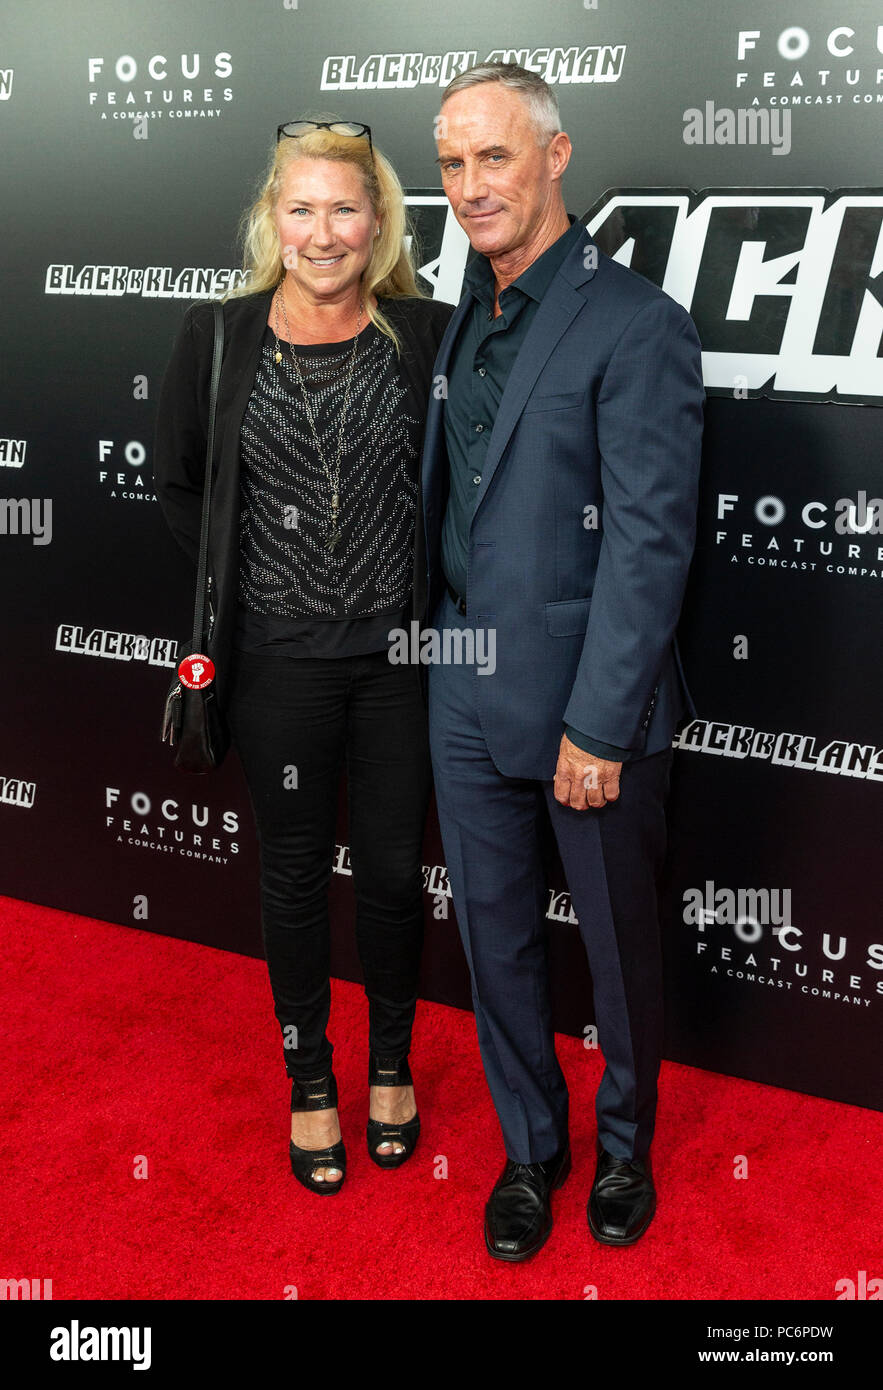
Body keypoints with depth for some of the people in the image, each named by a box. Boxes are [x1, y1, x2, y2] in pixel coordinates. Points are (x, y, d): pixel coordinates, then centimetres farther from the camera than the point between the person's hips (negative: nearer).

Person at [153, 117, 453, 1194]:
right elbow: (178, 486, 7)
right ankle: (310, 1081, 34)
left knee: (394, 867, 12)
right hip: (279, 660, 0)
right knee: (295, 872, 13)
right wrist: (241, 580, 0)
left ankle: (391, 1062, 37)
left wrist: (436, 594, -2)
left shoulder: (426, 333, -2)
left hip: (400, 651, 1)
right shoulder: (217, 338, -2)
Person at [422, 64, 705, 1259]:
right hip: (467, 702, 6)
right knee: (495, 937, 16)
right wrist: (444, 655, 6)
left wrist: (598, 729, -18)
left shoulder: (636, 326, -12)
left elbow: (649, 544, -17)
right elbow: (450, 510, 12)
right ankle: (531, 1149, 37)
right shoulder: (466, 322, 11)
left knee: (618, 945, 13)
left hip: (589, 709, -6)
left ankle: (624, 1146, 39)